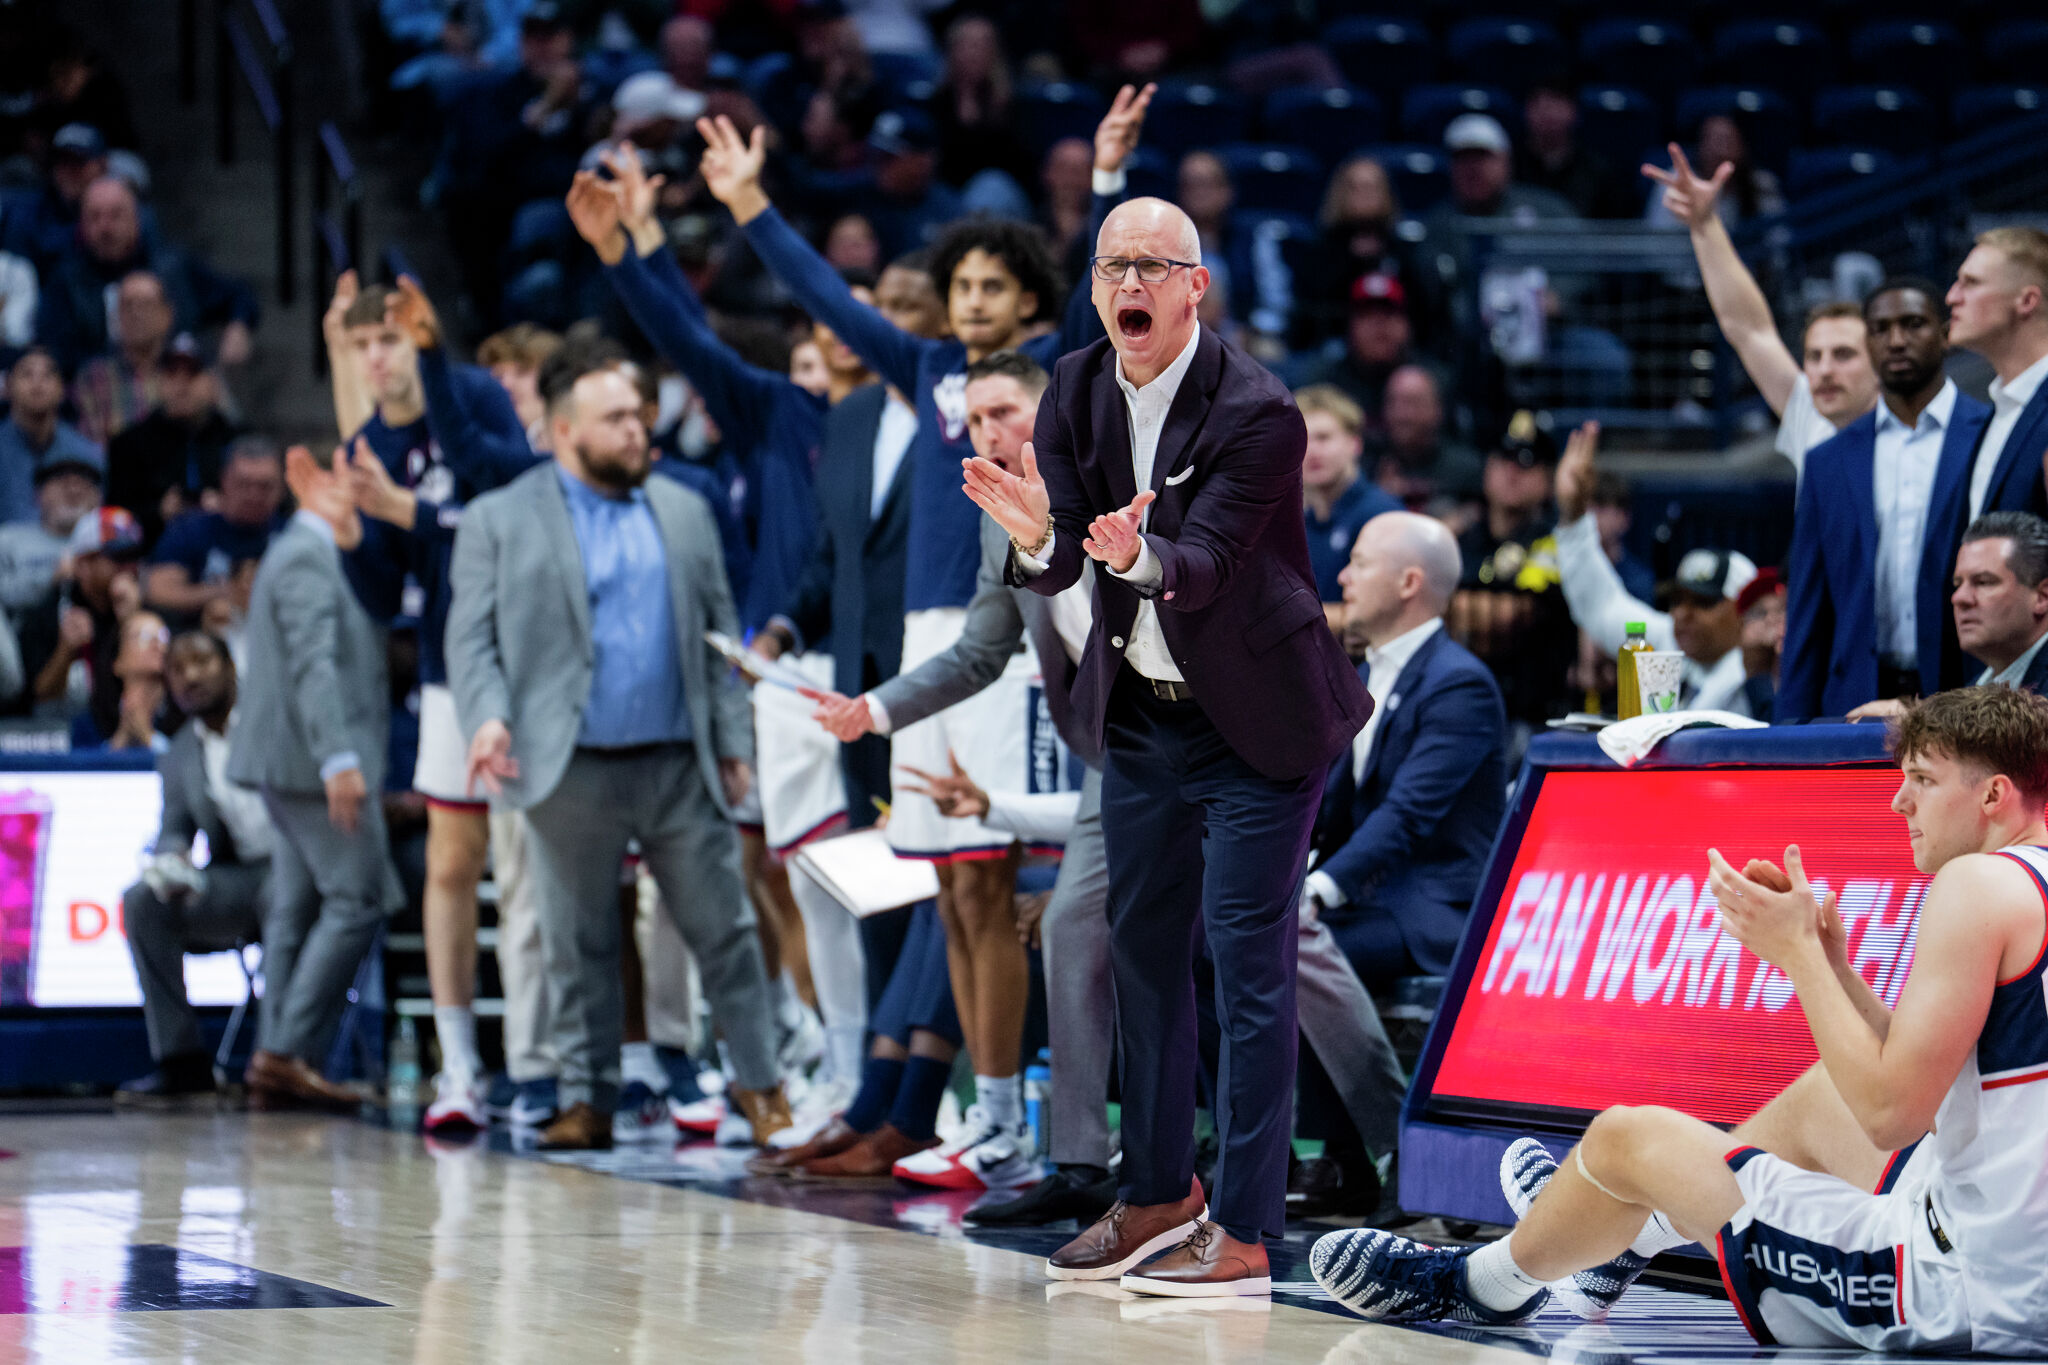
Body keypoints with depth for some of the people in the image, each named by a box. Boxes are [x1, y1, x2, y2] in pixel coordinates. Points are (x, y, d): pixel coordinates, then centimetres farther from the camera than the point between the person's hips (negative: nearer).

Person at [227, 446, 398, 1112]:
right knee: (358, 900, -11)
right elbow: (313, 665, -22)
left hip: (293, 768, 11)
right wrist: (339, 758, -28)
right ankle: (287, 1051, -13)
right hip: (312, 758, -11)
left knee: (298, 907, 9)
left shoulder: (303, 554, 21)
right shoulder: (306, 559, -13)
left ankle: (277, 1060, 7)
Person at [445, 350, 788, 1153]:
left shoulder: (683, 513, 13)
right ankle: (586, 1100, 13)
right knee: (577, 945, 4)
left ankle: (760, 1086, 9)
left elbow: (719, 629, 14)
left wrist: (733, 741, 7)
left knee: (725, 929, 2)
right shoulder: (499, 520, 4)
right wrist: (488, 718, -16)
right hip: (570, 771, -2)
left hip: (679, 765, 2)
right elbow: (473, 637, 1)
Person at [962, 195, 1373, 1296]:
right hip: (1140, 712, 7)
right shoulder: (1077, 390, -1)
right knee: (1141, 950, 13)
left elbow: (1205, 567, -27)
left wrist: (1136, 554, -48)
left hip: (1254, 721, -7)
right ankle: (1159, 1194, 27)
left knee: (1247, 959, -7)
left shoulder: (1256, 411, -20)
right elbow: (1052, 567, -8)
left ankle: (1244, 1231, -5)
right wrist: (1037, 533, -31)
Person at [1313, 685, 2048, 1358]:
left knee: (1627, 1137, 7)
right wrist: (1832, 966, 9)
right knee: (1817, 1096, 32)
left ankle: (1480, 1281, 38)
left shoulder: (1976, 883, -16)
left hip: (1964, 1294, -9)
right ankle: (1619, 1239, 56)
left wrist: (1796, 951, -10)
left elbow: (1890, 1112, -20)